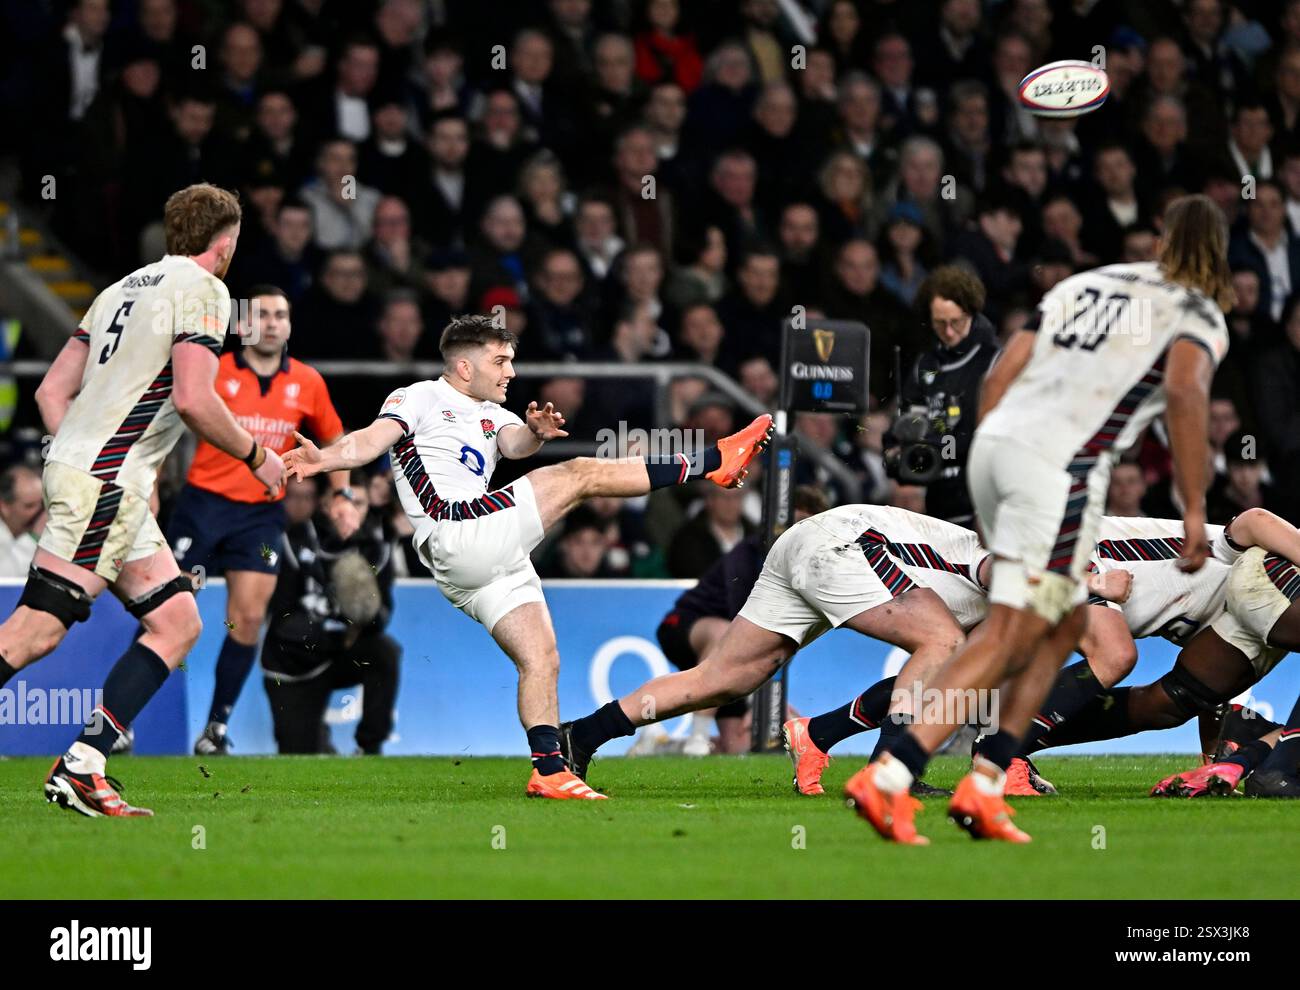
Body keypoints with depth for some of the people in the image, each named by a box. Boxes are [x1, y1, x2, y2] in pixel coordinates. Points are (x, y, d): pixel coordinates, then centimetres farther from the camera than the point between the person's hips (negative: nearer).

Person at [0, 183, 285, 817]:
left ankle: (81, 767, -1)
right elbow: (193, 400, -16)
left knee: (178, 621, 5)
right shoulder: (203, 290, -5)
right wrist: (255, 456, -3)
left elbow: (52, 390, 19)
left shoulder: (128, 287, 21)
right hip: (105, 480, -9)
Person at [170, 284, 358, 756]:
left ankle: (216, 729, 4)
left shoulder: (307, 384, 3)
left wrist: (342, 494, 9)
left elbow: (333, 438, 19)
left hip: (262, 512, 3)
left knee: (248, 618, -6)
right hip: (204, 501, -3)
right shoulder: (212, 373, -6)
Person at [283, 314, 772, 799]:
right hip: (457, 535, -8)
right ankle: (713, 461, -5)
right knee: (581, 474, -10)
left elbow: (513, 443, 5)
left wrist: (534, 432, -20)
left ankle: (548, 770, 0)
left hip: (496, 560, 8)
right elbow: (372, 439, -8)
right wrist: (325, 458, -29)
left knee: (541, 659, 1)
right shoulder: (418, 399, 8)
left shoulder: (491, 416, 27)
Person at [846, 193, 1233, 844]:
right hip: (1061, 469, -7)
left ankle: (986, 785, 10)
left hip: (994, 444, 7)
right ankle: (887, 778, -17)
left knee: (1065, 623, 18)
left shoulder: (1085, 284, 24)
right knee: (1009, 639, -6)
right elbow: (1185, 391, -15)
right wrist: (1194, 510, -15)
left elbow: (1001, 376, 18)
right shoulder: (1199, 315, 6)